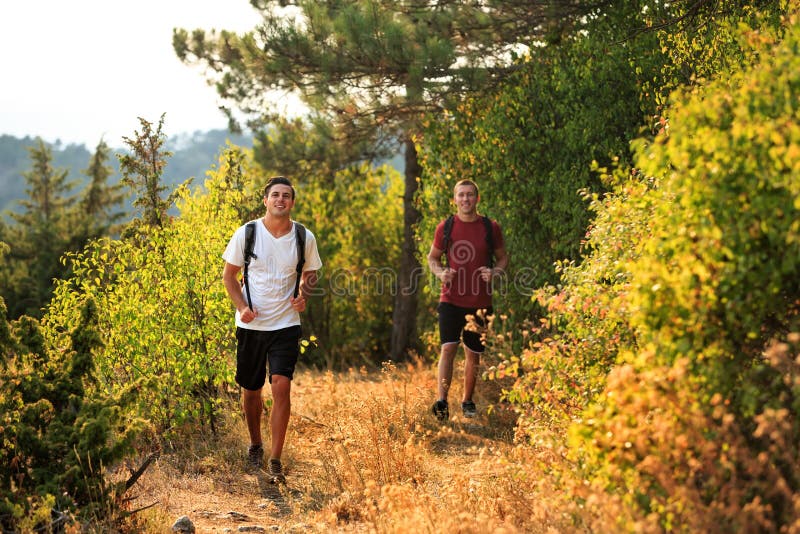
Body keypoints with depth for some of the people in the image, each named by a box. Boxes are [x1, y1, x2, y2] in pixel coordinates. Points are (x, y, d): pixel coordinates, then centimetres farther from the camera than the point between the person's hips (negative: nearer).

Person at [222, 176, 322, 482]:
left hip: (286, 324, -1)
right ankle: (255, 446, 36)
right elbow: (229, 275, 5)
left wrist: (304, 296, -7)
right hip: (251, 325, 1)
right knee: (251, 389, 12)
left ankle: (275, 460, -8)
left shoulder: (304, 238, -1)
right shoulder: (246, 233, -4)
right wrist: (241, 307, -11)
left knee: (281, 387, -14)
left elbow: (310, 274, 14)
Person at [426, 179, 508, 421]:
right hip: (451, 300, -1)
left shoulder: (491, 228, 1)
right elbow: (432, 257, 12)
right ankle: (441, 401, -18)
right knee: (448, 348, -16)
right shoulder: (445, 227, 0)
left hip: (480, 302, 1)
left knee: (473, 354, 10)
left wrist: (494, 272, -9)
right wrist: (440, 272, -9)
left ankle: (467, 401, 26)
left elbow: (502, 257, 12)